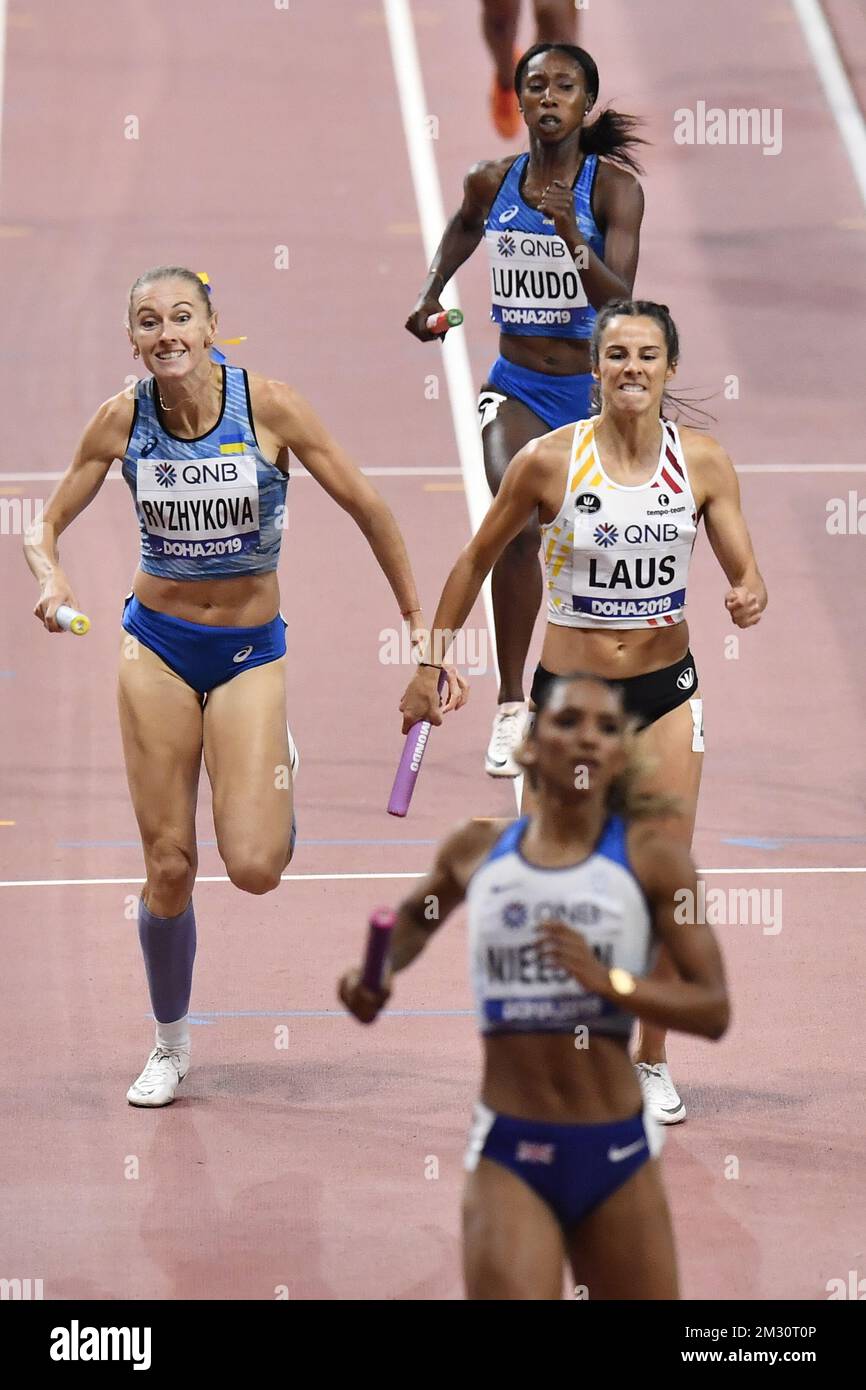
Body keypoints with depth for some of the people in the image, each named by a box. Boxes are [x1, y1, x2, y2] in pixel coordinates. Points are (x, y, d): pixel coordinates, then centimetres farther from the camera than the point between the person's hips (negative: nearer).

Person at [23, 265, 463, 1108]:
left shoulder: (269, 407, -15)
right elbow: (47, 525, 1)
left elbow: (366, 509, -6)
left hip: (248, 652, -1)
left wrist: (419, 623, -3)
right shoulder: (121, 421, -9)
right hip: (157, 646, 1)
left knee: (254, 867, -14)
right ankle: (170, 1042, 23)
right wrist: (49, 575, -22)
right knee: (169, 866, 0)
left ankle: (276, 774, 23)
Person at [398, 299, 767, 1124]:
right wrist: (431, 666, 2)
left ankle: (650, 1062, 16)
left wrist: (749, 601, -24)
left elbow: (745, 574, 0)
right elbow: (478, 559, 1)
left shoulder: (702, 463, -5)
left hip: (666, 692, 2)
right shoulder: (549, 461, -11)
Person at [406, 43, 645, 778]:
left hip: (595, 387, -1)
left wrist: (570, 236, -36)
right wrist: (430, 295, 13)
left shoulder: (614, 186, -12)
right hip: (517, 387, 1)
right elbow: (464, 227, 24)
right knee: (518, 523, -22)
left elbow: (620, 300, -23)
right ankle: (511, 707, -16)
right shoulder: (494, 181, -2)